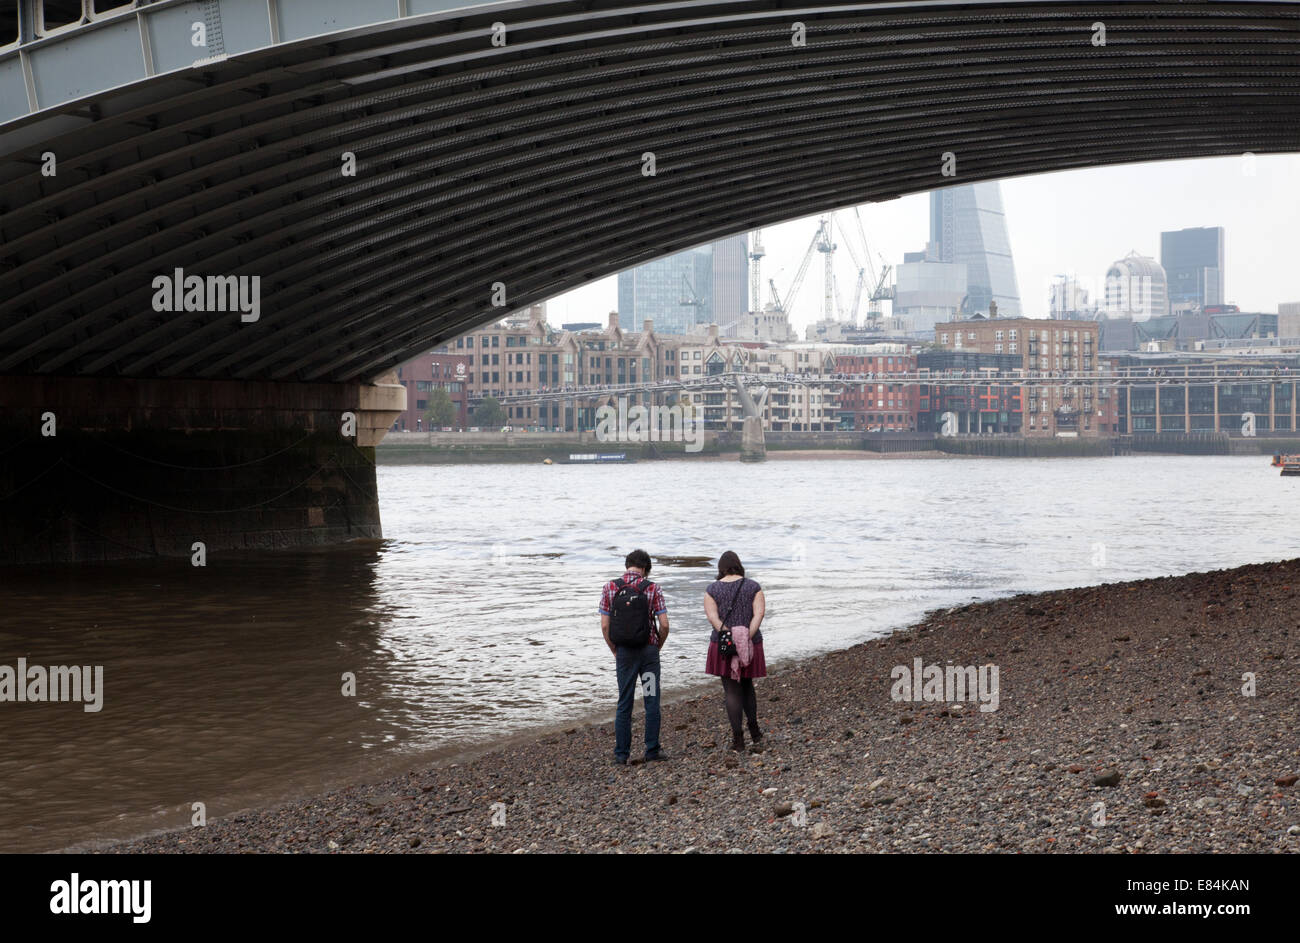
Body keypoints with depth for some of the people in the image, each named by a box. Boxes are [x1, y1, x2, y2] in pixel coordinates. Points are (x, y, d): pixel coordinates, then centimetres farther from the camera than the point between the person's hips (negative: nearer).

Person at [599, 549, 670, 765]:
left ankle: (621, 753, 8)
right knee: (652, 702, 9)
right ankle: (652, 750, 11)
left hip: (624, 652, 1)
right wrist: (657, 647, 9)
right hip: (648, 650, -1)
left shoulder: (610, 588, -2)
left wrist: (615, 651, 8)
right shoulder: (652, 589, -6)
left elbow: (605, 626, -3)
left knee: (624, 704, 8)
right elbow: (664, 625, -8)